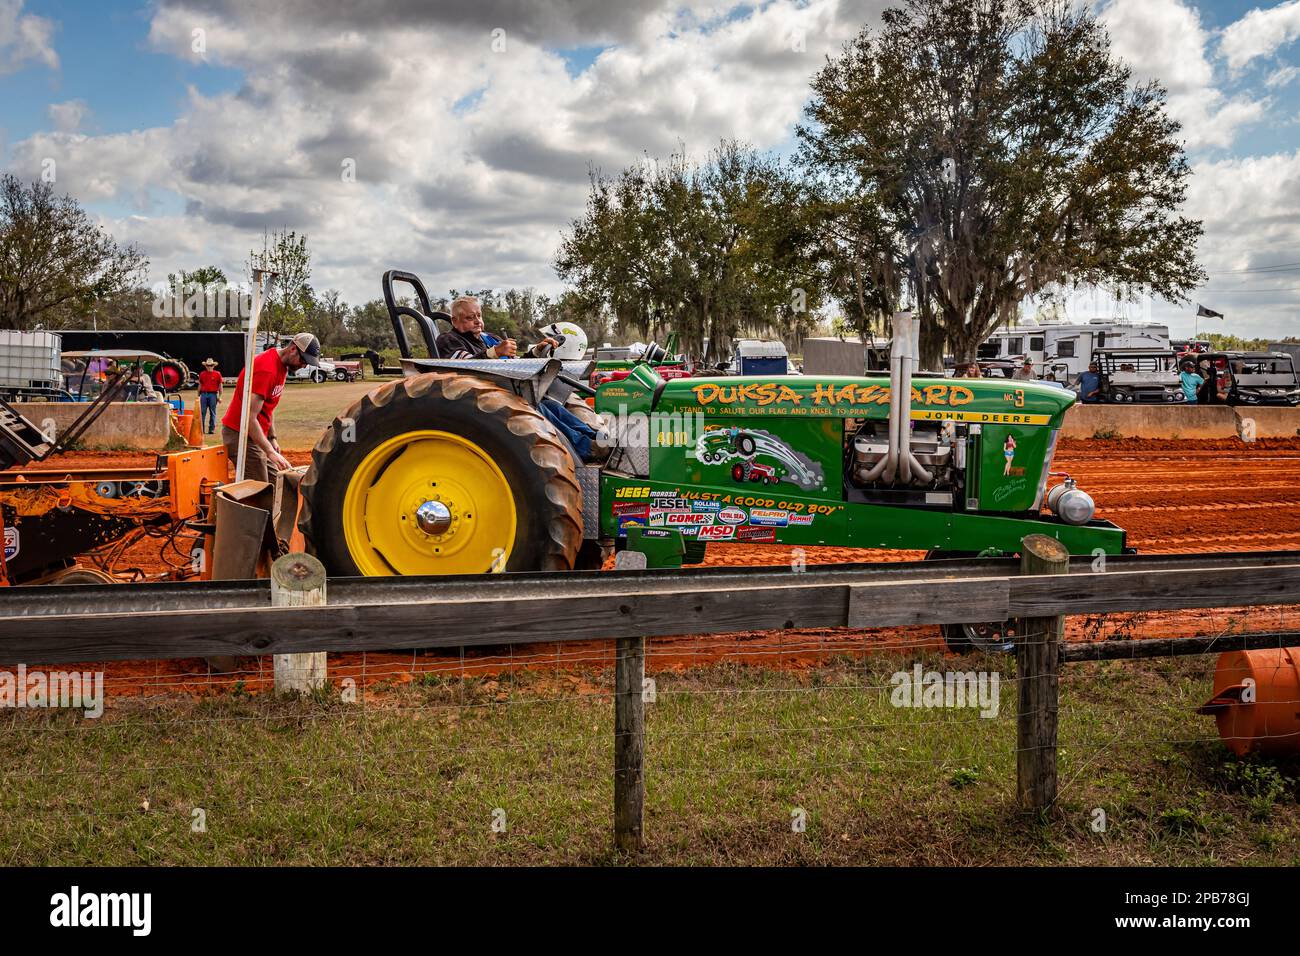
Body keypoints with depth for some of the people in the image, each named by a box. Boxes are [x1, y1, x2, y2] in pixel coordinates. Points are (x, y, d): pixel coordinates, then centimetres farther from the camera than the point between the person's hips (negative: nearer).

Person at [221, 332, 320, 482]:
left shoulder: (282, 366, 8)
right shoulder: (266, 369, -23)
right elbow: (250, 418, -27)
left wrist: (272, 439, 9)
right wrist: (270, 452, -31)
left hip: (259, 434, 10)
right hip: (240, 434, -10)